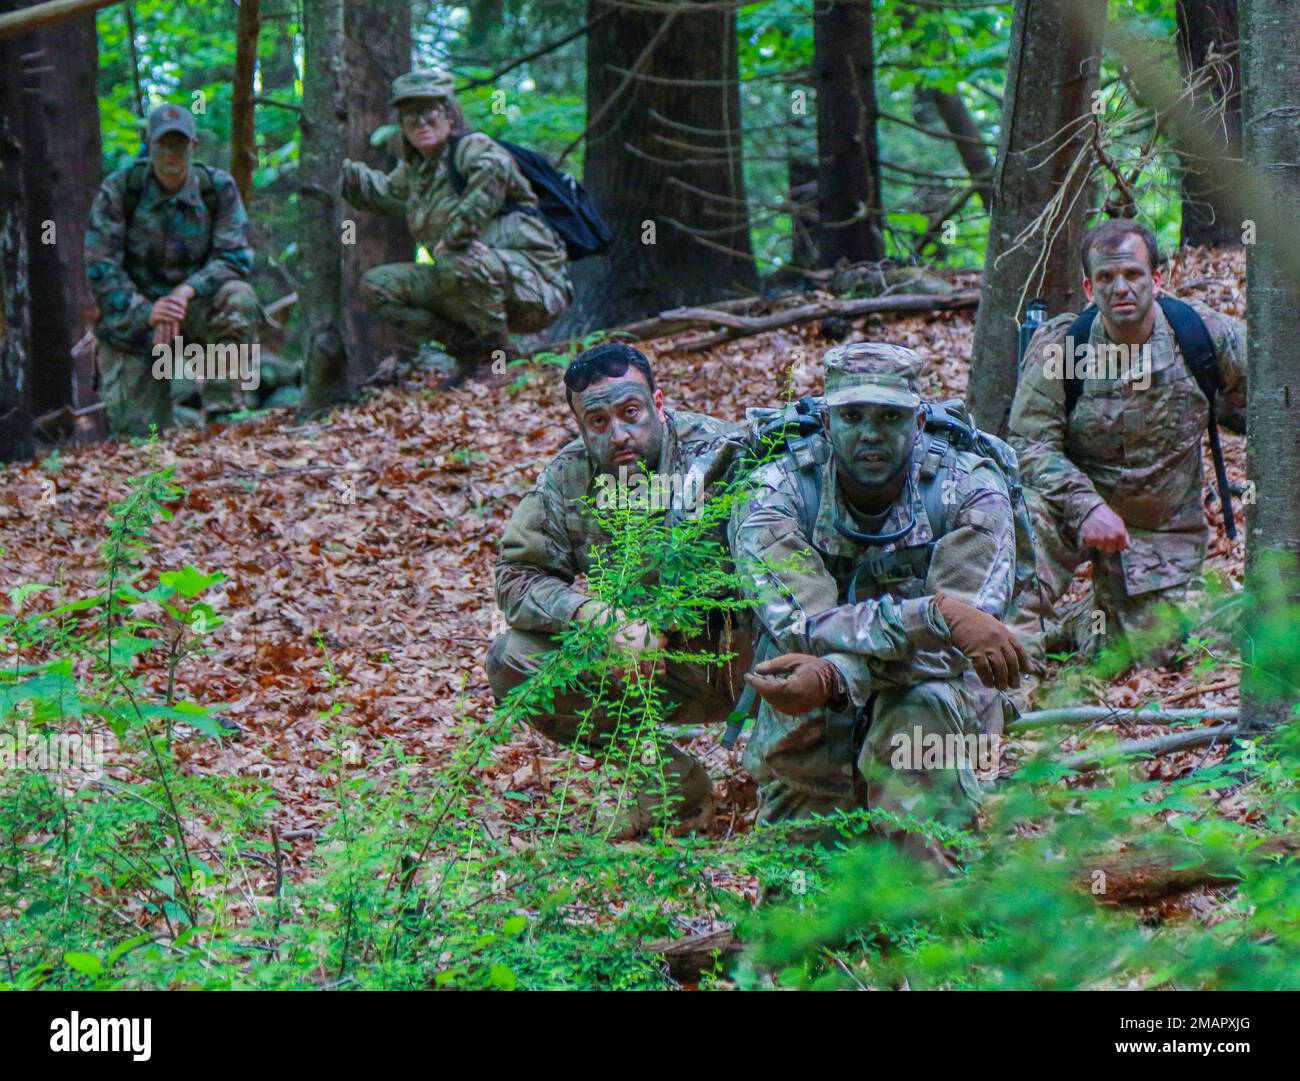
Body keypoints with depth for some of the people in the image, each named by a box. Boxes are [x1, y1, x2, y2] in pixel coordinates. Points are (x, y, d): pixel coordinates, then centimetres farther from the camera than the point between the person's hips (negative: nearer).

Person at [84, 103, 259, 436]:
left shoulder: (218, 187, -6)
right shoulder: (118, 190, -10)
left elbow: (235, 257, -13)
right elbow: (99, 267, -13)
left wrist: (187, 291, -31)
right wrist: (146, 312, -28)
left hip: (194, 306, 1)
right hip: (132, 317, -1)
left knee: (238, 298, -33)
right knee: (137, 431, -15)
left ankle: (223, 417, -26)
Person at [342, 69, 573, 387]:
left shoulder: (472, 147, -11)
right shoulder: (414, 170, 15)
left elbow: (494, 170, -38)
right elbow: (384, 192, 40)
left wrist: (458, 233, -35)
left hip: (534, 285, -9)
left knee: (458, 262, -39)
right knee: (377, 285, 4)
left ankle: (499, 357, -16)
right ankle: (469, 350, 4)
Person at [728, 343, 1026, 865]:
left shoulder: (968, 487, -11)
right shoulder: (774, 501, -12)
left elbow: (952, 645, -22)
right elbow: (801, 626, -28)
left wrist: (835, 675, -38)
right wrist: (937, 615, -41)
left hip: (946, 709, 1)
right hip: (814, 727, 0)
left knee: (924, 702, -34)